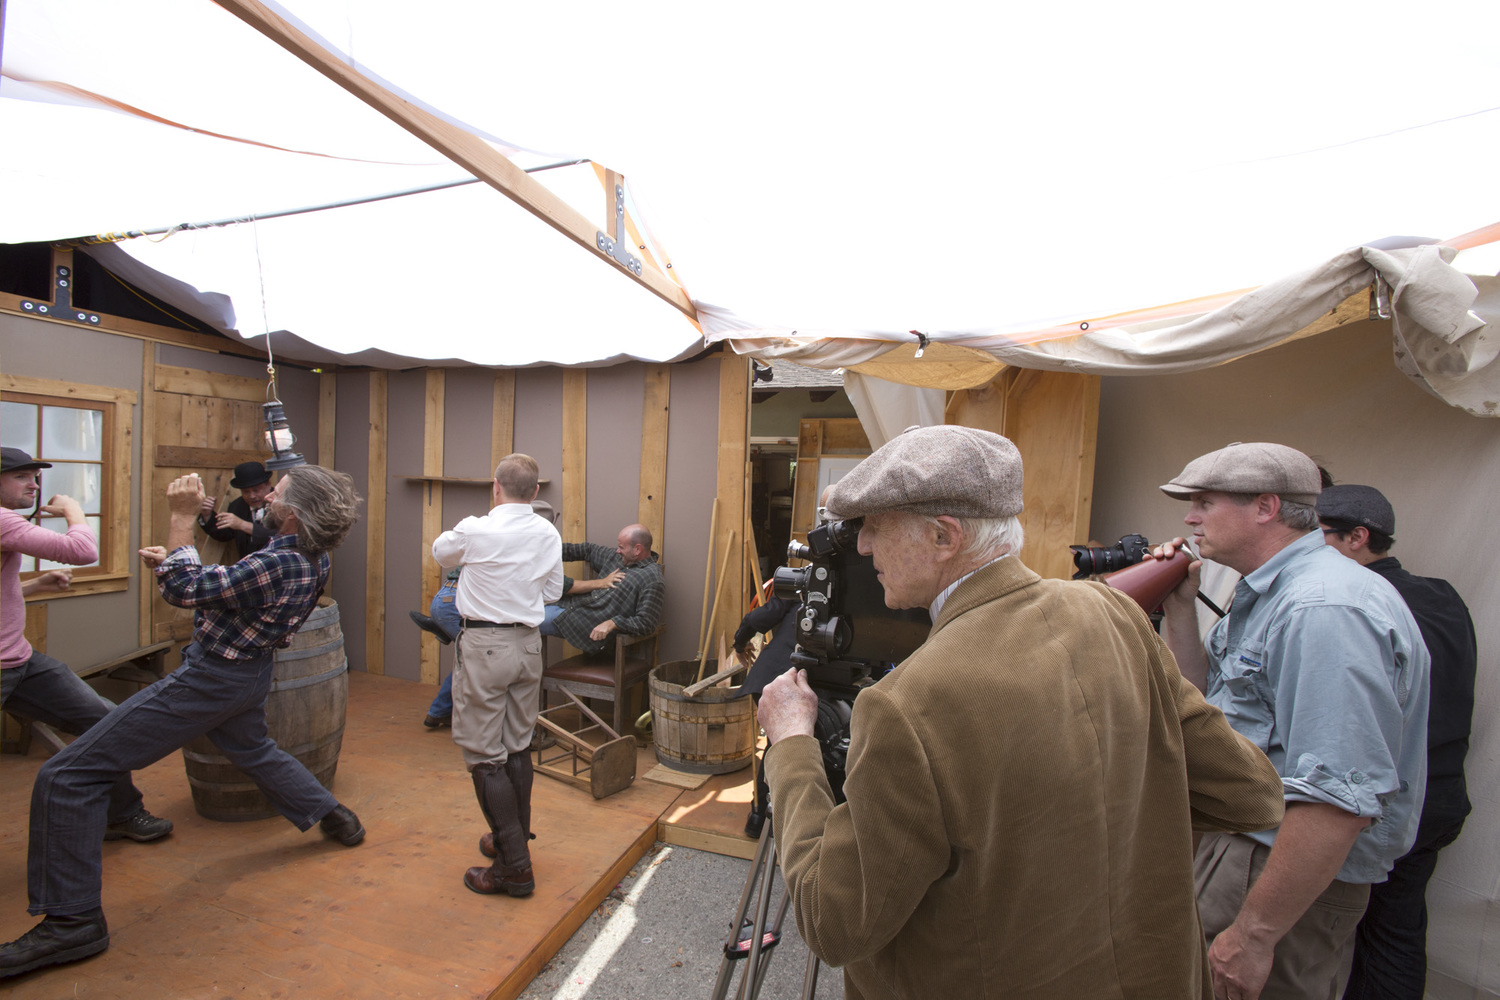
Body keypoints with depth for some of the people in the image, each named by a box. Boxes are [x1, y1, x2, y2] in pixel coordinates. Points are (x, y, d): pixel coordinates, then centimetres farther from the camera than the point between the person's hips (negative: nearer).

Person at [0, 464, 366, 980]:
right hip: (250, 672, 9)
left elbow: (183, 589, -28)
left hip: (209, 678, -9)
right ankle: (334, 816, 42)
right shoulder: (314, 558, -4)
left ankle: (73, 919, 4)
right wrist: (175, 559, 4)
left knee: (66, 777, -3)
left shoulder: (277, 566, -33)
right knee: (253, 750, 35)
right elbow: (235, 586, 12)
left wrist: (181, 517, -21)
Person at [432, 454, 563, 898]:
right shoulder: (549, 534, 1)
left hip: (484, 645, -5)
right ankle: (514, 838, 33)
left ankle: (514, 866, 4)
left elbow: (440, 553, 11)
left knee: (485, 755, 1)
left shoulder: (474, 530, -12)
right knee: (518, 747, 18)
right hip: (529, 644, 6)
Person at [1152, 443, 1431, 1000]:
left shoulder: (1324, 608, -25)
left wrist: (1253, 933, -27)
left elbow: (1343, 797, -31)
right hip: (1241, 842, 10)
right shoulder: (1266, 594, 9)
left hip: (1288, 871, -9)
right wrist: (1178, 608, 1)